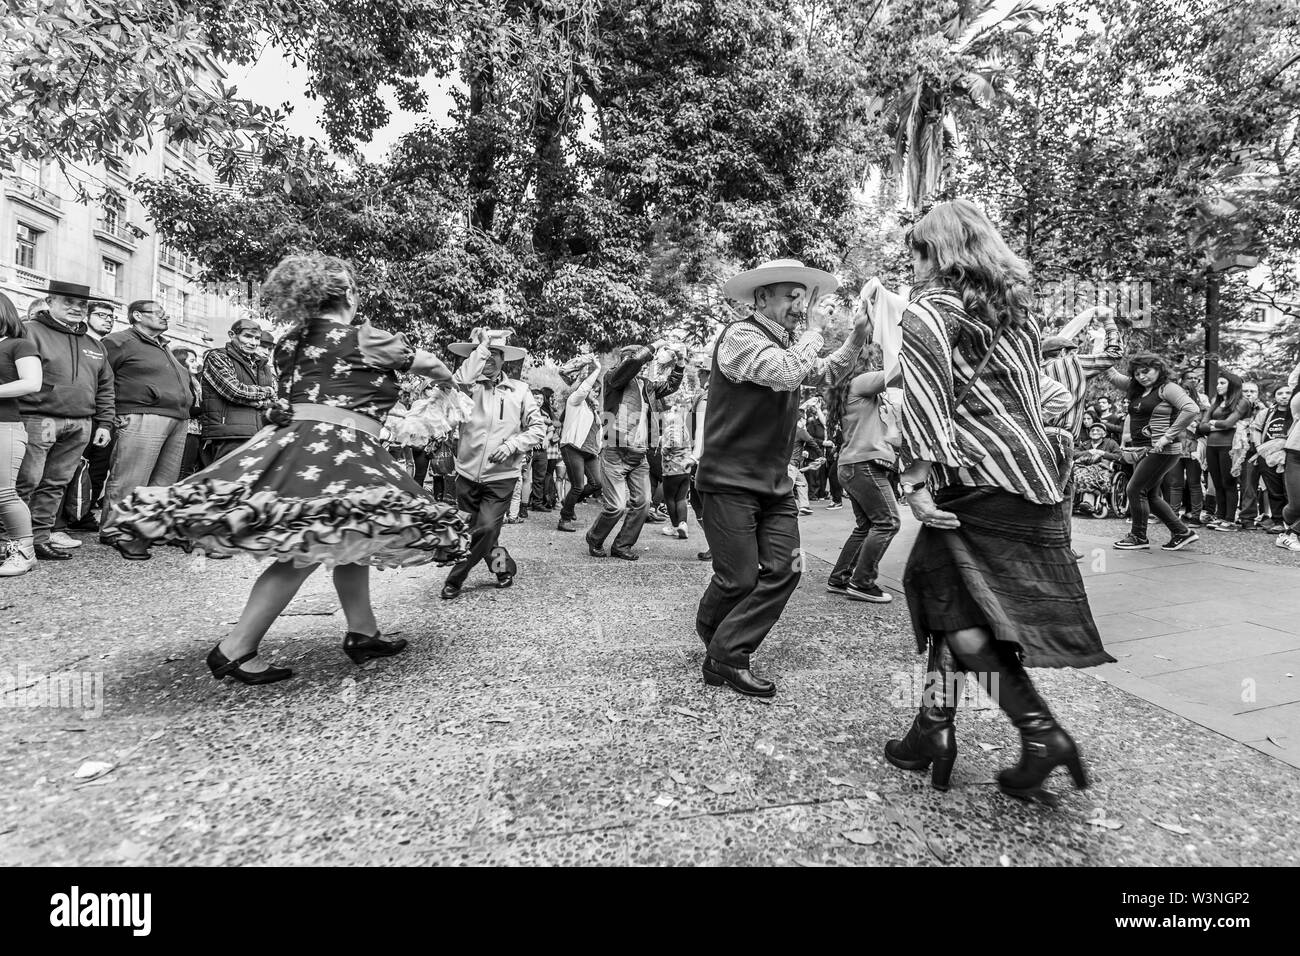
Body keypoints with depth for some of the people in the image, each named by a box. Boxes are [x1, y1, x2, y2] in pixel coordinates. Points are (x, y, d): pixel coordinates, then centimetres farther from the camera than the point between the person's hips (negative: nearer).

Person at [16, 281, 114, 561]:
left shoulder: (93, 345, 20)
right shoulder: (31, 332, 1)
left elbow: (105, 387, 21)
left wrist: (104, 423, 13)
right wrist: (37, 417, -15)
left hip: (80, 426, 5)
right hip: (39, 419, -5)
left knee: (55, 484, 8)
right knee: (24, 483, -3)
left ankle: (40, 536, 15)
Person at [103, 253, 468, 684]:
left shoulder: (291, 341, 18)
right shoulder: (361, 338, -1)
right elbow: (430, 365, 10)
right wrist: (446, 374, 32)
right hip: (334, 448, -9)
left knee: (352, 540, 14)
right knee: (306, 552, -10)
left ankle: (363, 633, 21)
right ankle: (235, 649, -6)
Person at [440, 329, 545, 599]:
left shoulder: (518, 389, 3)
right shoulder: (470, 386, 3)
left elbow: (538, 427, 2)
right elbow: (458, 381, -23)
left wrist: (512, 444, -12)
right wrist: (481, 346, -16)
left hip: (501, 477, -2)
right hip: (467, 473, 2)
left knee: (485, 529, -12)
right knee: (472, 531, 11)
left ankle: (455, 579, 9)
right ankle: (503, 566, 34)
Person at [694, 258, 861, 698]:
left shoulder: (785, 342, 16)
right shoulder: (740, 336, -12)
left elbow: (825, 374, 26)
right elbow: (787, 374, -27)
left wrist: (858, 336, 12)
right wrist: (816, 328, -13)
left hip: (775, 481, 9)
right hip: (731, 480, -8)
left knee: (784, 570, 1)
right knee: (739, 579, -4)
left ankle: (725, 656, 13)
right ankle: (721, 654, 25)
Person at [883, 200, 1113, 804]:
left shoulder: (925, 311, -3)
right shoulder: (1015, 306, 18)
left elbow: (925, 404, -14)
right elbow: (1033, 391, 17)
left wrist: (915, 481, -16)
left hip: (975, 479, -8)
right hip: (1031, 468, 8)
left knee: (958, 609, 1)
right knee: (940, 591, 12)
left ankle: (1041, 733, -2)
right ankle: (935, 728, 20)